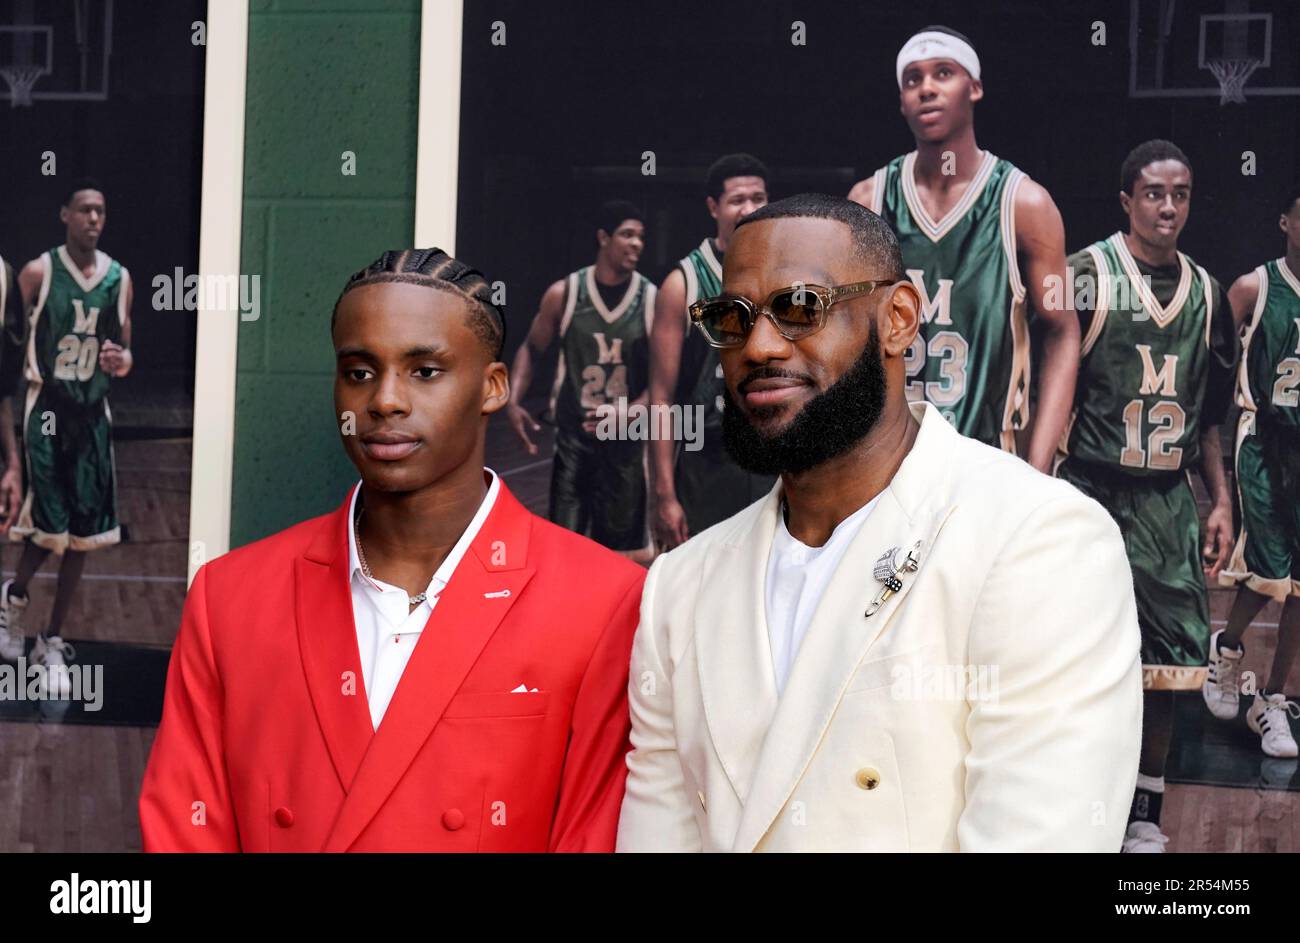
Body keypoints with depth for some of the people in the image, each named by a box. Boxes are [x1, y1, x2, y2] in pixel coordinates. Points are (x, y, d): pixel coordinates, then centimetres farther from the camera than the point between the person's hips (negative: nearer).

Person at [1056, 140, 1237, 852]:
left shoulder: (1206, 293, 10)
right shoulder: (1083, 277, -6)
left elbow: (1208, 414, 17)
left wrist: (1221, 503, 12)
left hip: (1168, 500, 4)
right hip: (1091, 493, -4)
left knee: (1165, 660, 4)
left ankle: (1146, 813, 17)